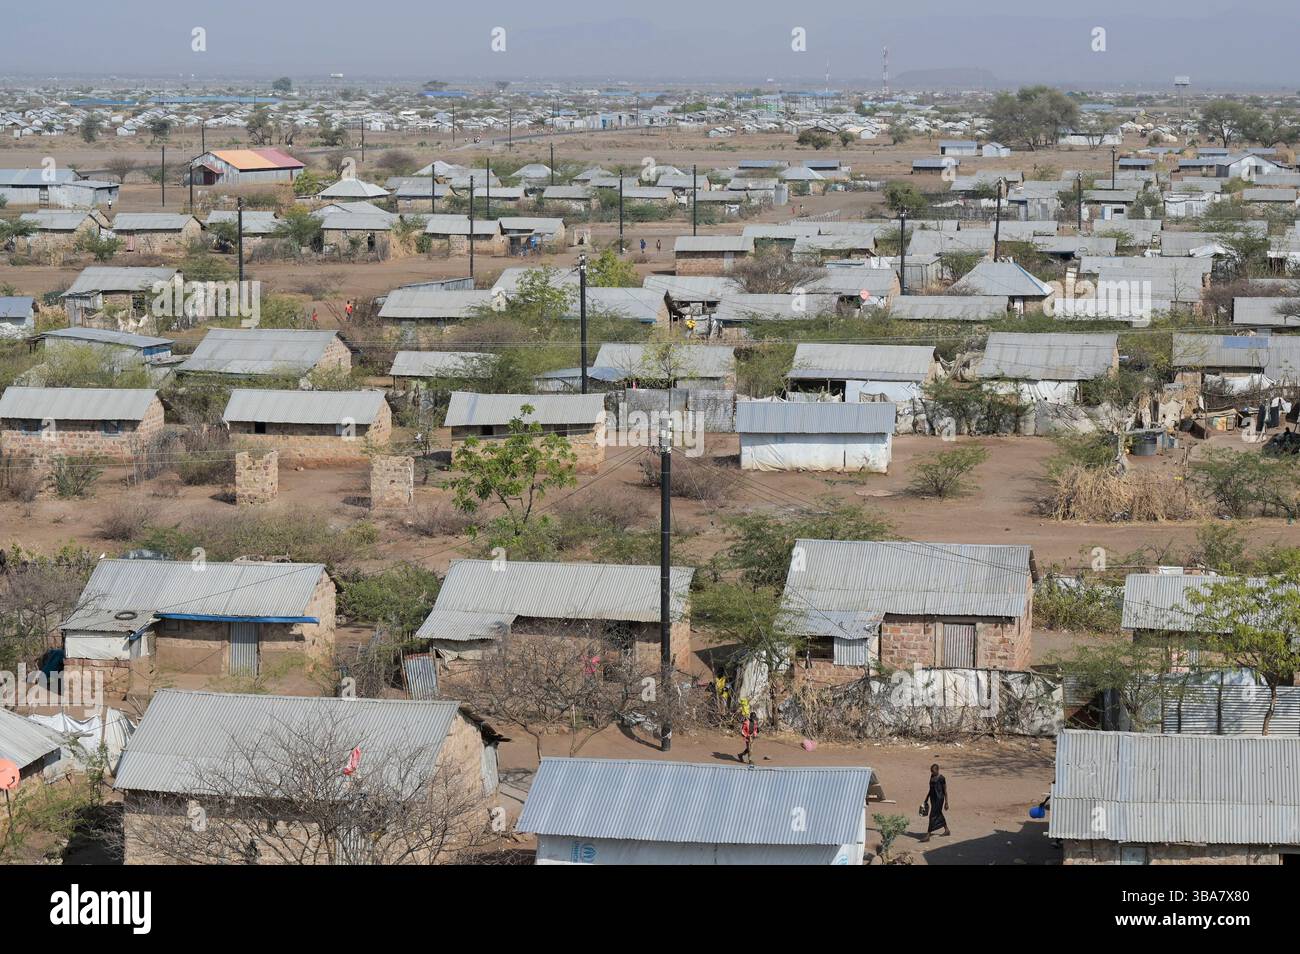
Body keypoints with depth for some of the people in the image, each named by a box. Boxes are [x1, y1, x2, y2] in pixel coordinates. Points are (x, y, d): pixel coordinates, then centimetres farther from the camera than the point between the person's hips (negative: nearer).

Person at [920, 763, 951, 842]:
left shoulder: (941, 778, -14)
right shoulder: (932, 777, 9)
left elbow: (945, 791, -9)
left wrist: (946, 803, -8)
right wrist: (926, 800, 20)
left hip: (939, 799, -9)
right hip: (933, 798, 9)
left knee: (933, 816, -11)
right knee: (939, 815, 21)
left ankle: (928, 835, -12)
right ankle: (947, 830, 40)